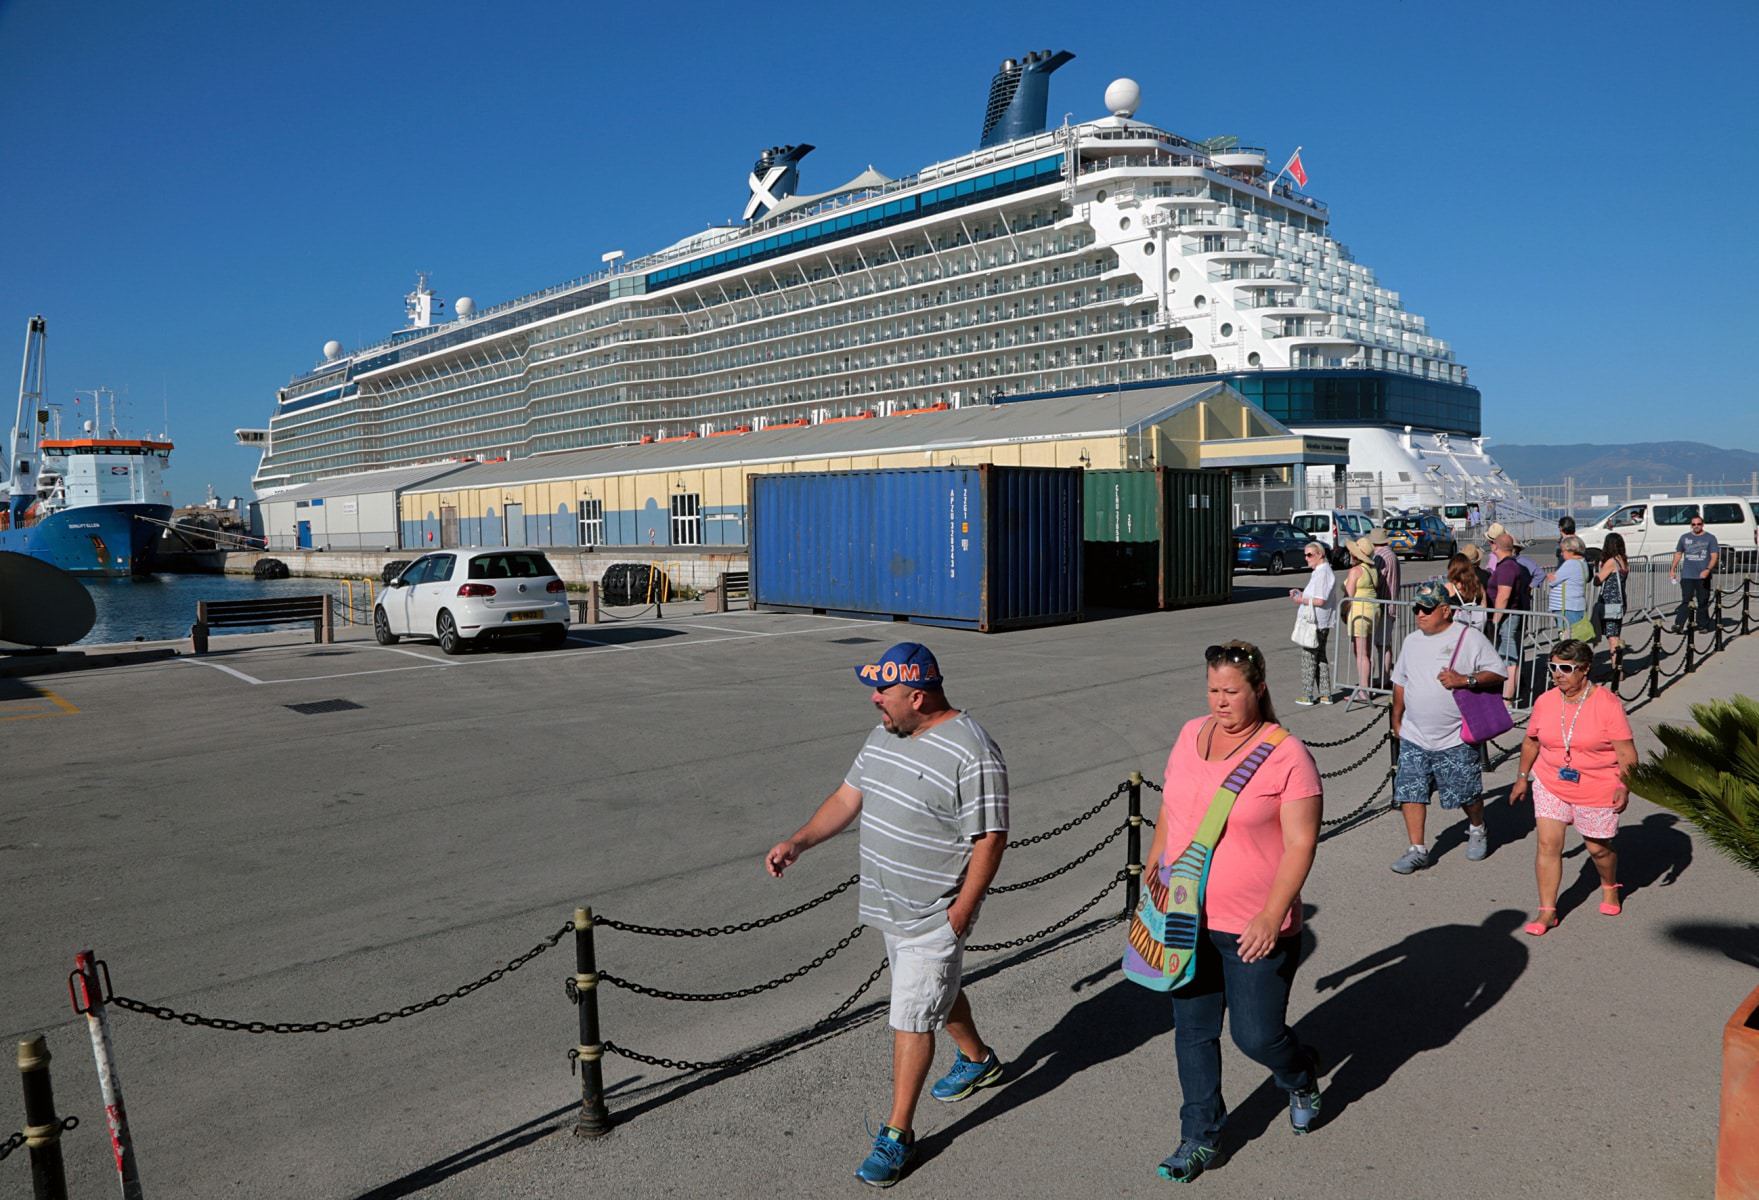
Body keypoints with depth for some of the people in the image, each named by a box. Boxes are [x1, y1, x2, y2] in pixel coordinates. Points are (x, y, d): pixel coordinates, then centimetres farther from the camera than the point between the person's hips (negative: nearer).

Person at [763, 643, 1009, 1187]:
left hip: (934, 916, -8)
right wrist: (797, 842, 0)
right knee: (937, 991, 26)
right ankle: (977, 1059, 52)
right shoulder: (884, 734, 1)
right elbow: (848, 797, 9)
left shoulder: (972, 756, -25)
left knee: (911, 1020, -1)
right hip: (891, 906, 8)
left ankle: (897, 1134, 15)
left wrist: (959, 914, -21)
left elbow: (989, 841, -22)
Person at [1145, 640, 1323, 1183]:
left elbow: (1301, 844, -16)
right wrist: (1152, 874, 16)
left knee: (1257, 1035, 8)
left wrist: (1271, 918, -21)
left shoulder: (1287, 755, -15)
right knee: (1193, 1030, 13)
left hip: (1254, 927, -5)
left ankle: (1301, 1076, 43)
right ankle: (1200, 1137, 31)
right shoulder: (1191, 734, 2)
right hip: (1187, 918, 5)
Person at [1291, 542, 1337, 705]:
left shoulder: (1322, 573, -19)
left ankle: (1307, 695, 4)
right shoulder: (1326, 571, 15)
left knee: (1309, 657, -2)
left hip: (1316, 623, -10)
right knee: (1320, 656, 15)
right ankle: (1325, 694, 19)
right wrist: (1300, 593, 9)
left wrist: (1301, 600, -11)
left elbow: (1320, 600, -24)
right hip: (1322, 623, 10)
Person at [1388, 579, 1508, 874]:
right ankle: (1418, 850, 8)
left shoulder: (1470, 638, -6)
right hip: (1413, 738, 4)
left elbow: (1497, 673, -7)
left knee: (1466, 792, 8)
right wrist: (1396, 719, 21)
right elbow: (1400, 681, 21)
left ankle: (1477, 829, 39)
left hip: (1455, 739, -4)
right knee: (1409, 791, -1)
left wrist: (1464, 680, -22)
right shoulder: (1411, 642, 11)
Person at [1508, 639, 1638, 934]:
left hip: (1597, 790, -3)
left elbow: (1627, 752, -12)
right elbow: (1531, 742, 12)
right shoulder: (1545, 702, -2)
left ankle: (1609, 887, 46)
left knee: (1598, 847, 13)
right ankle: (1547, 912, 3)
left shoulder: (1607, 703, -14)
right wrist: (1523, 777, 15)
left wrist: (1624, 787, -21)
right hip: (1550, 785, 3)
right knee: (1548, 844, -5)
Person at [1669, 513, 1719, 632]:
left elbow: (1714, 556, -2)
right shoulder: (1684, 537, 12)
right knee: (1686, 601, -5)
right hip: (1687, 576, 1)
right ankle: (1679, 625, -11)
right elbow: (1678, 554, 20)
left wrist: (1708, 569, -17)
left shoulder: (1710, 538, 4)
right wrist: (1672, 569, 14)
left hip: (1703, 576, -1)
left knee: (1703, 602, 5)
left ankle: (1703, 626, 12)